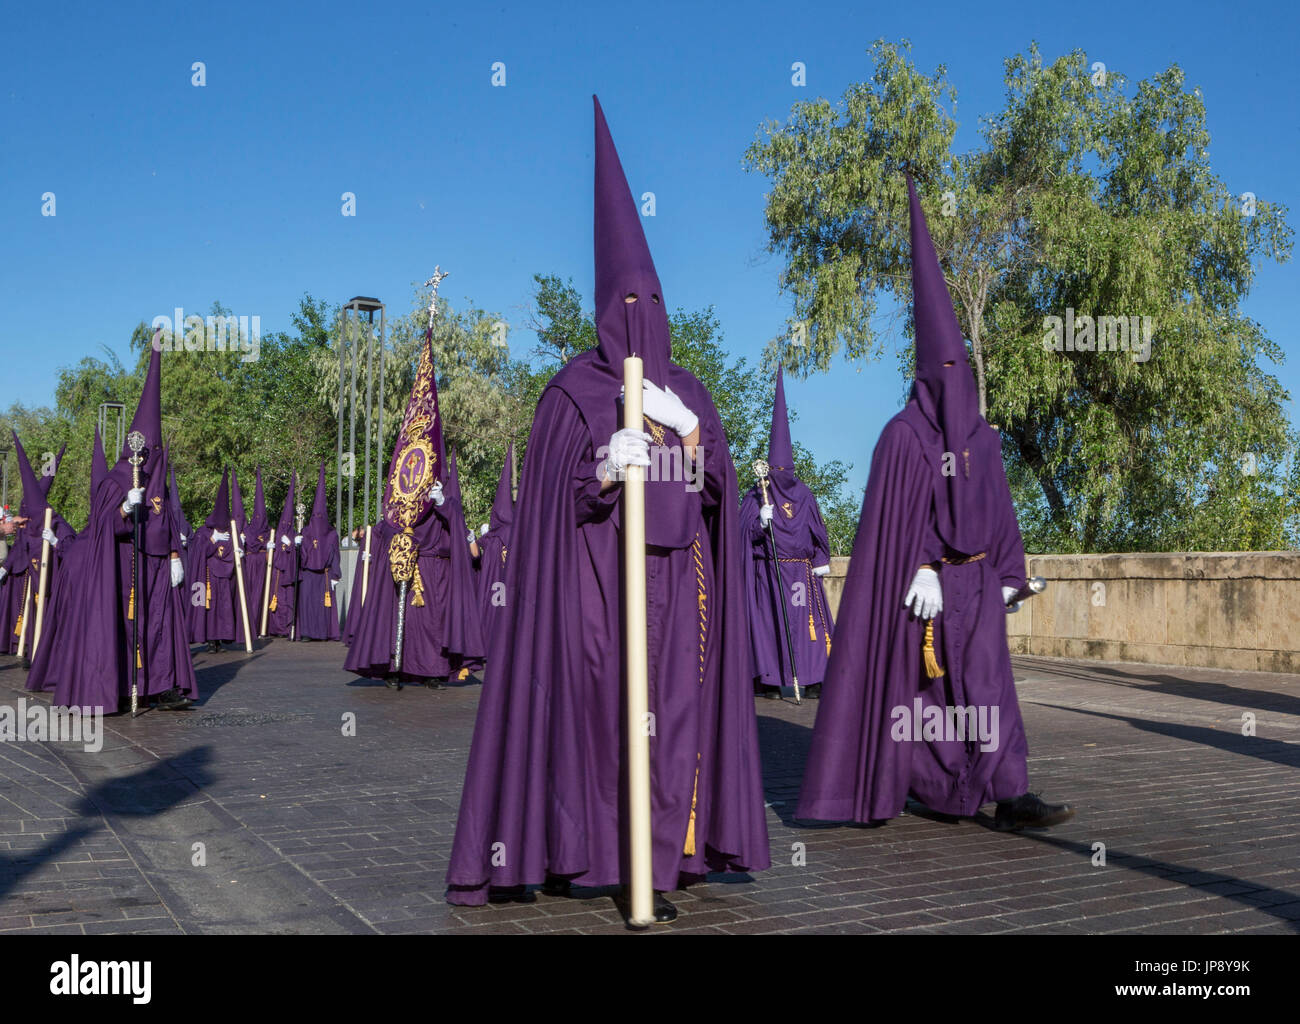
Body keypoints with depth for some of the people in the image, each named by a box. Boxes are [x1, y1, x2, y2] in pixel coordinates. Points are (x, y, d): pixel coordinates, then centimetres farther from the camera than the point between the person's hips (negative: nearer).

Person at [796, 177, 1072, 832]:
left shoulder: (982, 437, 11)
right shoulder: (903, 435, -7)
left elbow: (999, 508, 14)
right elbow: (899, 510, -12)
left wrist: (1007, 574, 11)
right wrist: (923, 573, -19)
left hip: (976, 579, 5)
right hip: (925, 576, -5)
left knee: (986, 684, -2)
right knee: (919, 683, 2)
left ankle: (1009, 797, -5)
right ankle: (924, 785, 18)